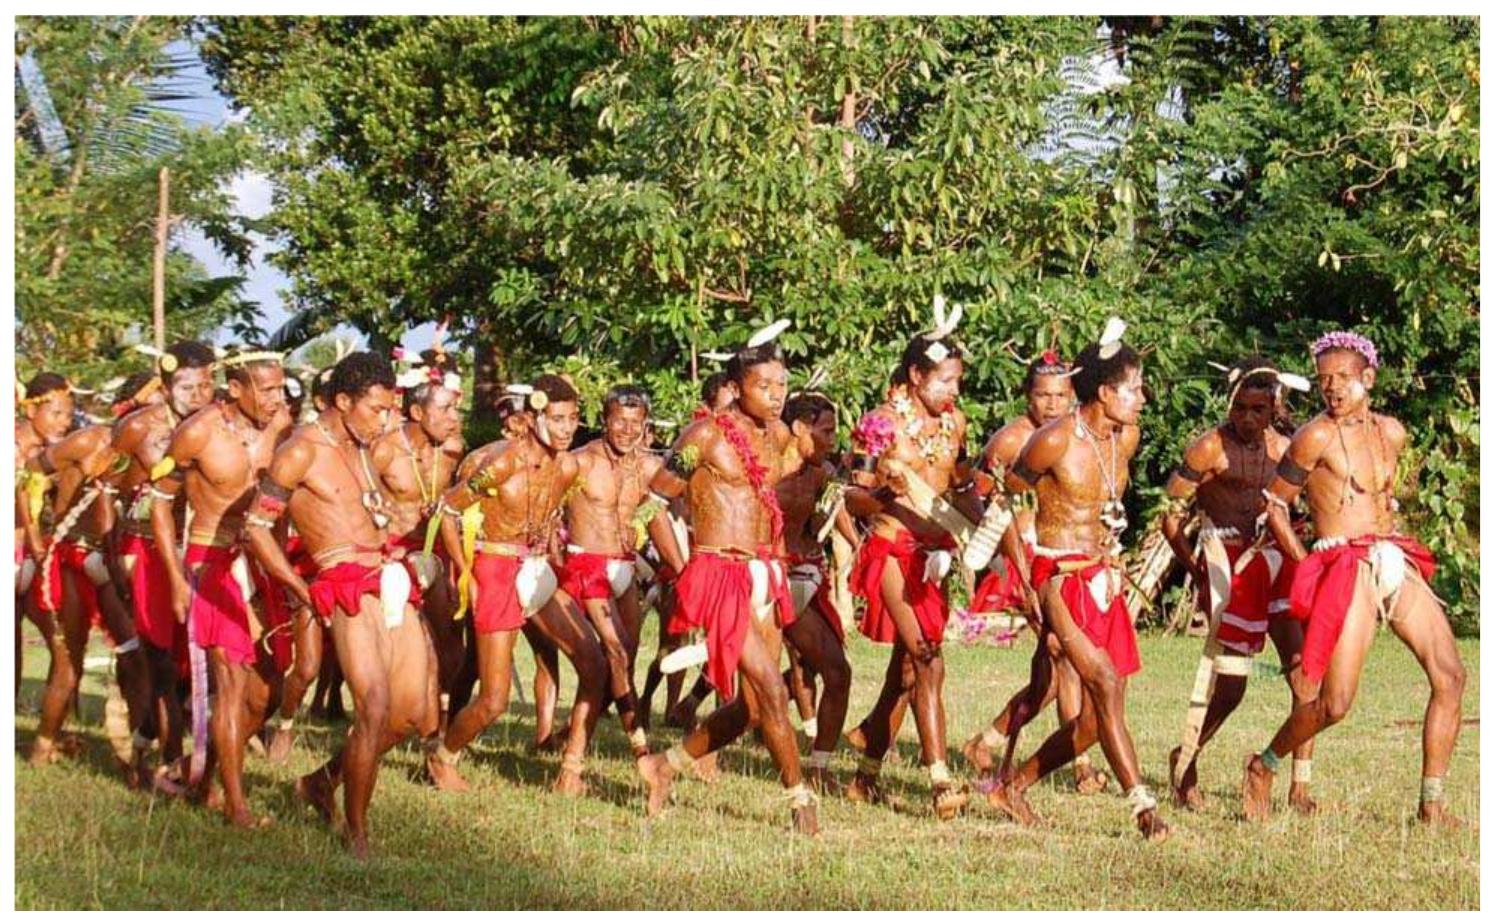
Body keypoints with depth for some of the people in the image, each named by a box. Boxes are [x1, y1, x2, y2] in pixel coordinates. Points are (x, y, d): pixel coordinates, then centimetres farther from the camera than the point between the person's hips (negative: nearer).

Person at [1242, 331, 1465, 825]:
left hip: (1397, 564, 6)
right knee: (1335, 704, -11)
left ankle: (1431, 804, 0)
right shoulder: (1317, 437, -6)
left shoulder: (1391, 432, 13)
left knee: (1450, 675, -6)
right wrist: (1306, 567, 0)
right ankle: (1263, 767, 16)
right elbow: (1273, 504, 0)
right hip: (1346, 570, -6)